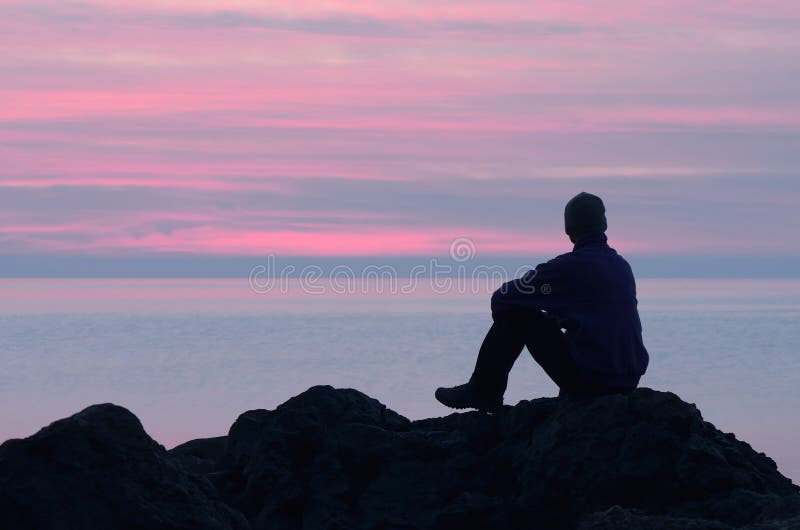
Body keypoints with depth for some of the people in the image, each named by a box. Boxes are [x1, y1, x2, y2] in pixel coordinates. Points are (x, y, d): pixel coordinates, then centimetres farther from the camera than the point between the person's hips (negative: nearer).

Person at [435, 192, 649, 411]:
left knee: (516, 313, 6)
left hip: (587, 382, -7)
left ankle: (483, 392, 18)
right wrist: (550, 318, 35)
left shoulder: (569, 266, -9)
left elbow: (501, 298, -3)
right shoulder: (623, 266, 12)